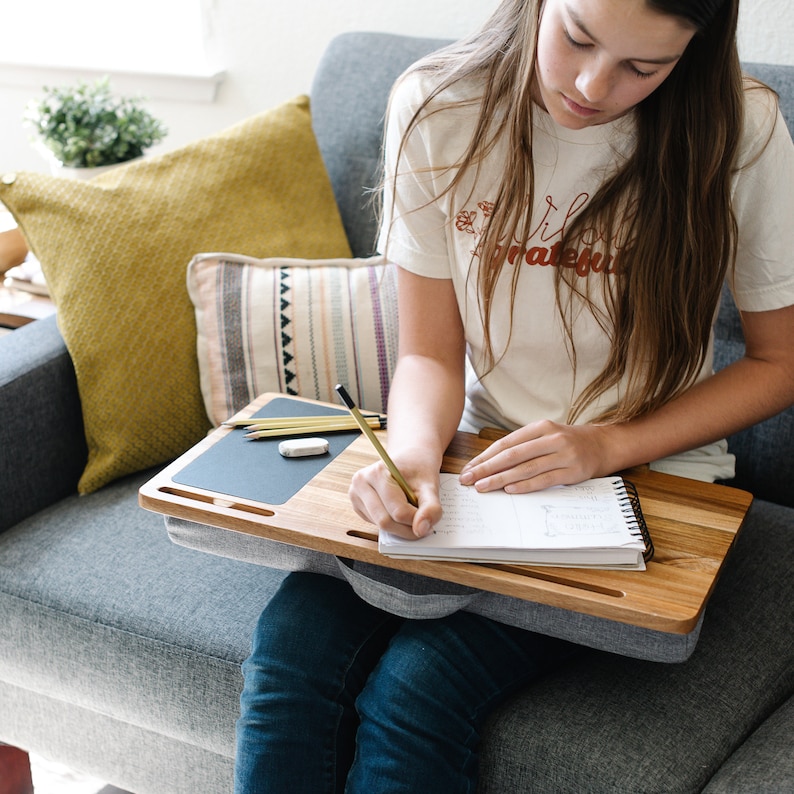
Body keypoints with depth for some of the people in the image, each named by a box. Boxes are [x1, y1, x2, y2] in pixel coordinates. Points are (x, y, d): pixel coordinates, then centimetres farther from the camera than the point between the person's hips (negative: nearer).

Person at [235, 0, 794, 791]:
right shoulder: (435, 107, -7)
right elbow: (431, 353, -3)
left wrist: (607, 444, -15)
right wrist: (416, 449, -25)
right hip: (480, 460, 3)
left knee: (415, 688, -23)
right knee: (291, 642, -22)